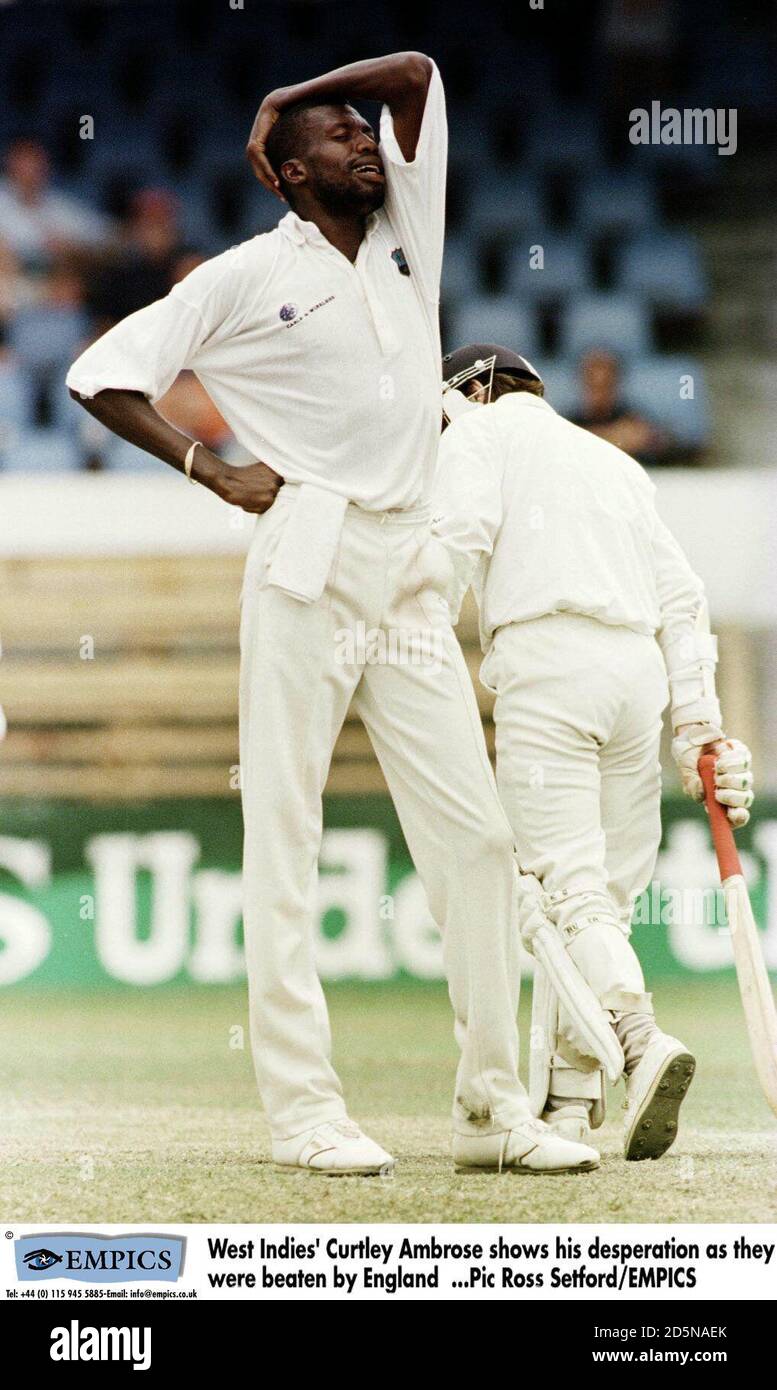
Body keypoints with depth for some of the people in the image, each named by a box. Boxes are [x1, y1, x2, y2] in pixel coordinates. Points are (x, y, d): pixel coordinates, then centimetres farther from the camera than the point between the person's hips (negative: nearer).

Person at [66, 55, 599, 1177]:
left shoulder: (409, 233, 15)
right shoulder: (247, 277, 1)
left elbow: (417, 73, 17)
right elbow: (101, 376, 2)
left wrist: (287, 97, 18)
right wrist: (212, 471, -3)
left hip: (409, 578, 5)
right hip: (309, 569, -5)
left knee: (476, 834, -1)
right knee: (284, 840, -5)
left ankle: (493, 1107, 2)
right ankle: (302, 1109, -5)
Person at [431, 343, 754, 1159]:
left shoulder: (480, 431, 14)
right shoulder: (614, 460, 30)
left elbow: (459, 533, -7)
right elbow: (680, 594, 21)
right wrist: (697, 723, 14)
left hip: (548, 662, -6)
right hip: (640, 669, 6)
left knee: (570, 887, -14)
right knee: (602, 890, 8)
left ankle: (641, 1040, -36)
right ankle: (563, 1103, 4)